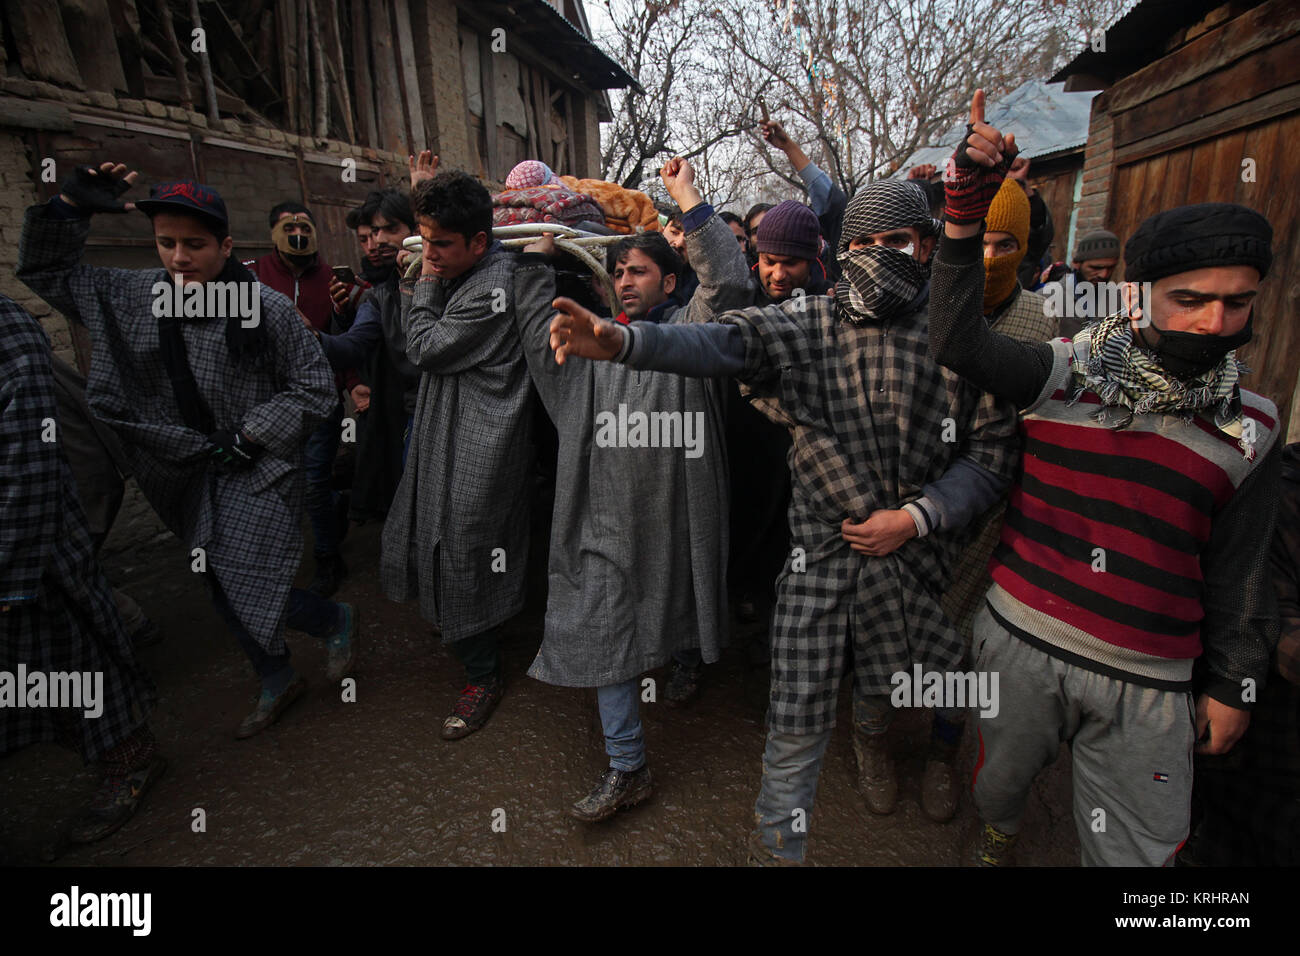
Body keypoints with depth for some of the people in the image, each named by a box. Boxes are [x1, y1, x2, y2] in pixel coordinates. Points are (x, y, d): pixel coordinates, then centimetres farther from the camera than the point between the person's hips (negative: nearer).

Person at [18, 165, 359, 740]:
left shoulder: (265, 308, -15)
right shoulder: (138, 295, 1)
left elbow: (315, 387, -10)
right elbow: (43, 273, 13)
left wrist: (251, 438, -13)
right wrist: (70, 207, -2)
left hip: (261, 469, -6)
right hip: (196, 469, 6)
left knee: (252, 595, -10)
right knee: (222, 590, 16)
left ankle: (336, 620, 22)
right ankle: (278, 682, 37)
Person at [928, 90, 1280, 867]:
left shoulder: (1251, 429, 1)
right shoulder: (1065, 374, -7)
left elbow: (1237, 568, 7)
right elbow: (957, 340, -24)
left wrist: (1233, 685, 9)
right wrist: (967, 210, -30)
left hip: (1149, 681, 2)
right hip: (1021, 639, -1)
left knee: (1137, 849, 15)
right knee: (1001, 782, 22)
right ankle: (999, 836, 55)